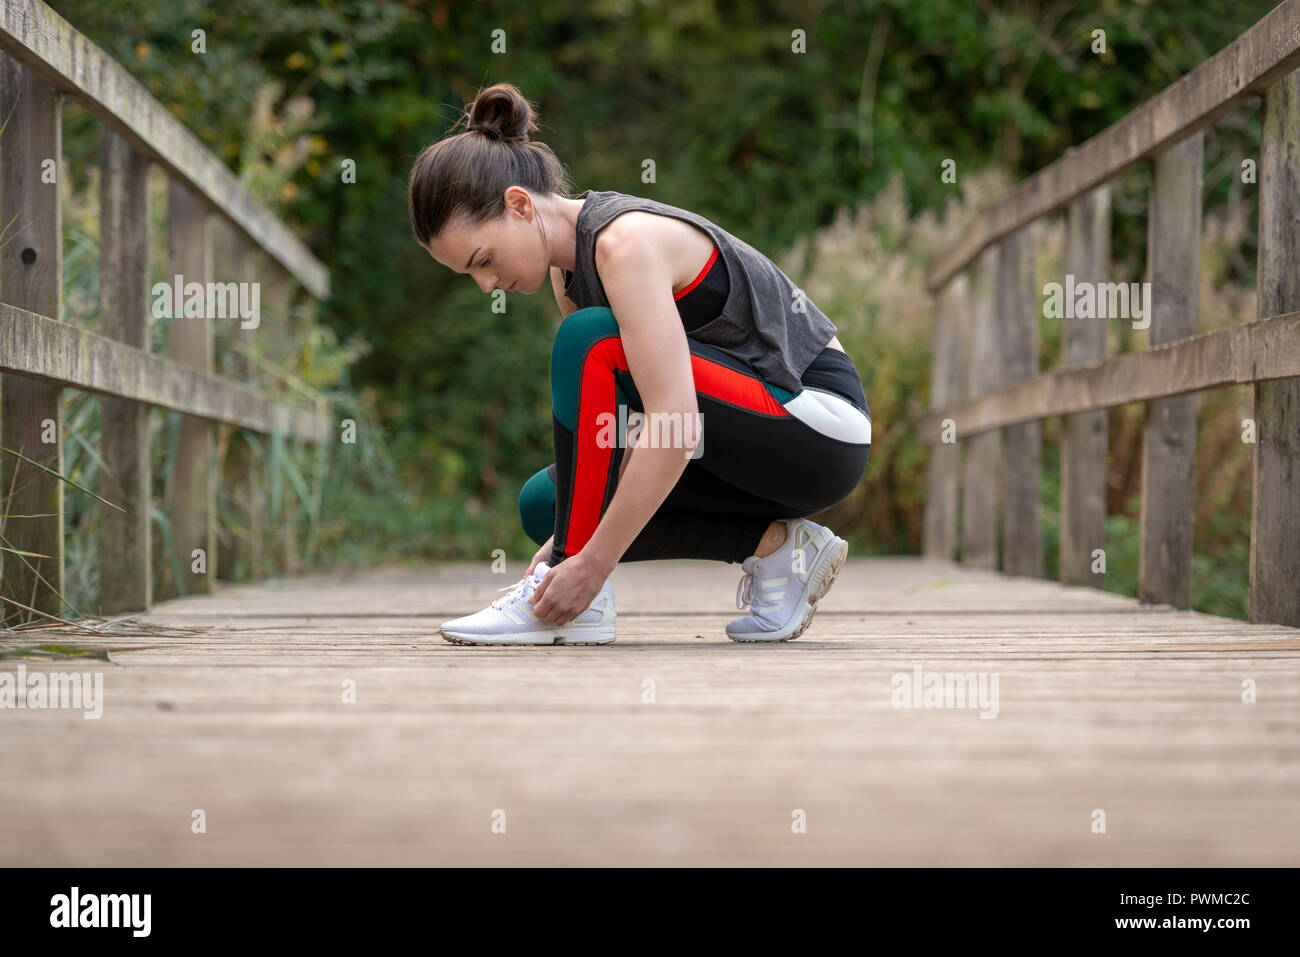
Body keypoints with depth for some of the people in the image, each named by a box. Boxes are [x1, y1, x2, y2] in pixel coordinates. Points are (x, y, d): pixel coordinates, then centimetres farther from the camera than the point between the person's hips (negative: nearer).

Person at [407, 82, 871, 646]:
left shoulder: (628, 243, -23)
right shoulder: (568, 263, 5)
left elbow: (676, 424, -31)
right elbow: (606, 412, 7)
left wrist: (591, 563, -28)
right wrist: (567, 539, -5)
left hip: (821, 430, -10)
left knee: (591, 341, -24)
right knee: (544, 503, 4)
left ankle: (581, 606, -19)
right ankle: (773, 544, 4)